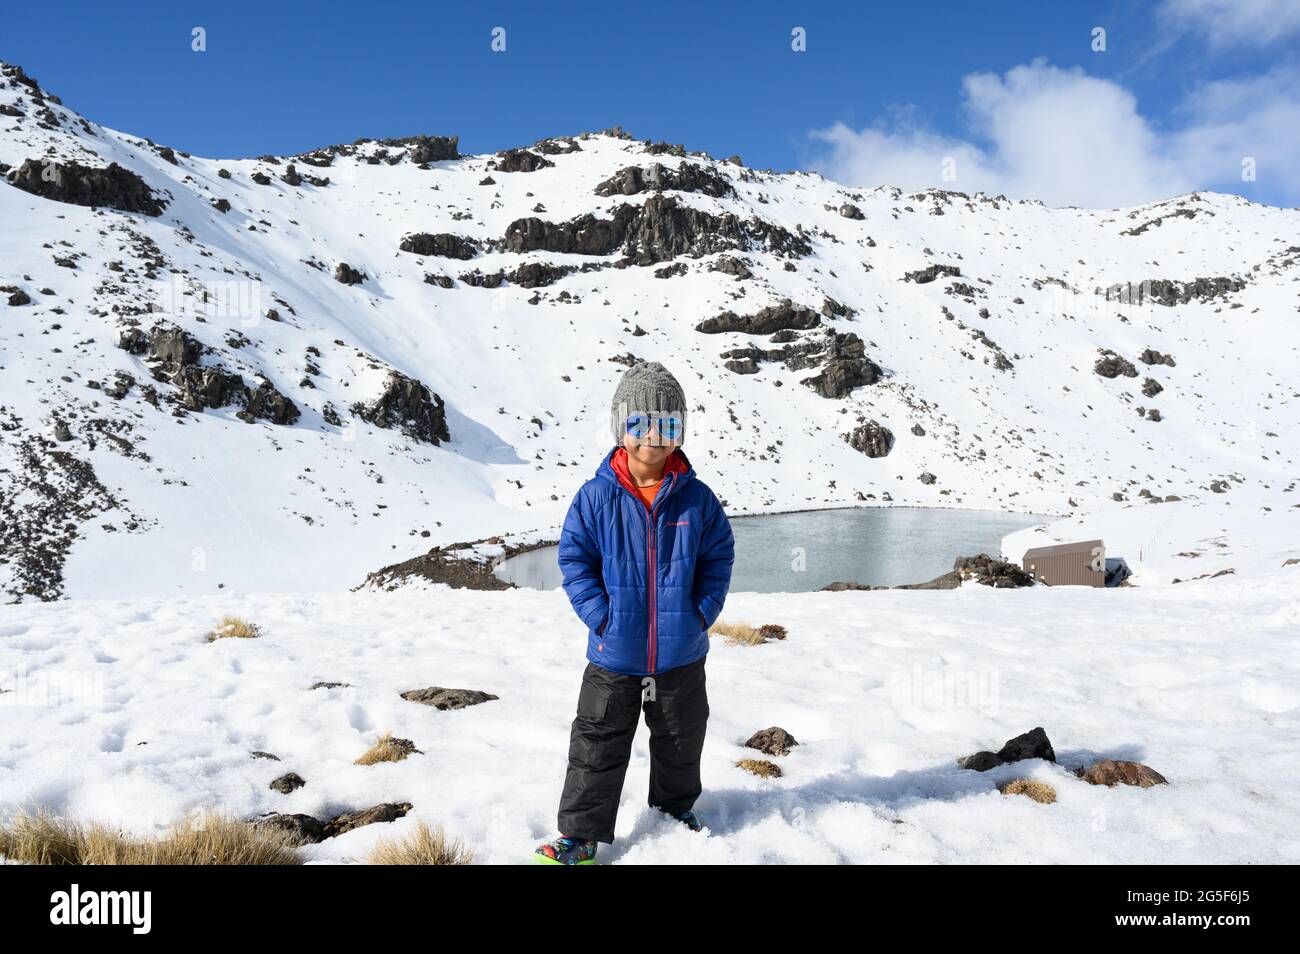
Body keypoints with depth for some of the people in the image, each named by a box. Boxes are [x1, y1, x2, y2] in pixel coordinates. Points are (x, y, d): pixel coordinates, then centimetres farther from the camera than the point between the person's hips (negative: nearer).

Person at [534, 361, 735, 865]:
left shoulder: (697, 498, -6)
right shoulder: (596, 496, -11)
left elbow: (718, 558, 1)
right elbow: (574, 559, -6)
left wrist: (702, 612, -9)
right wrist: (600, 615, -13)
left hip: (681, 653, 2)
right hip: (614, 655, -1)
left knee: (681, 739, 21)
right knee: (597, 745, 8)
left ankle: (677, 804, 45)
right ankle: (580, 833, 22)